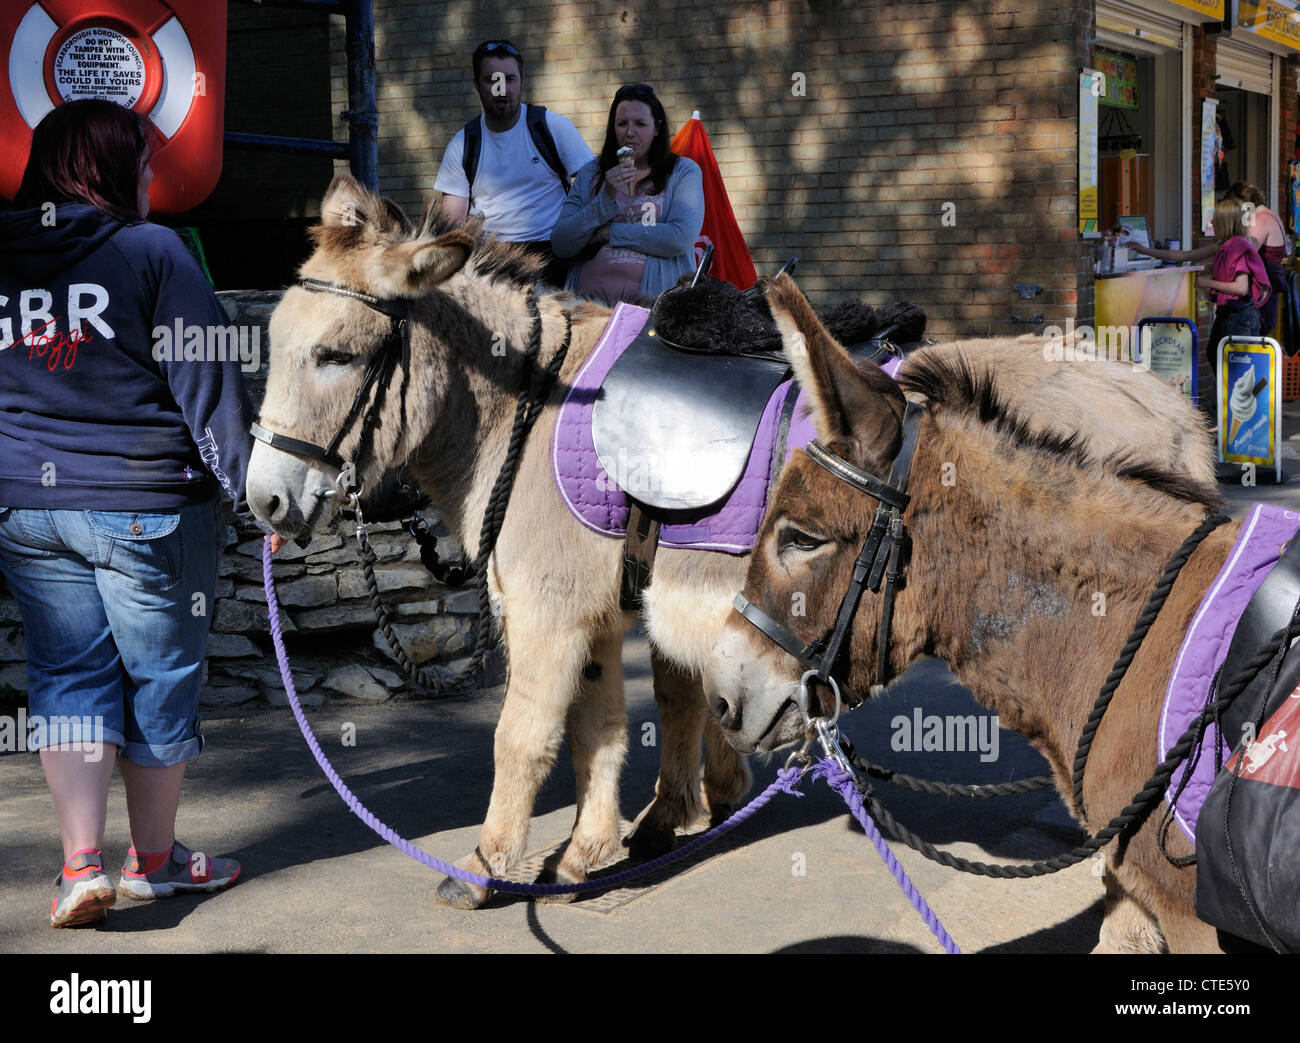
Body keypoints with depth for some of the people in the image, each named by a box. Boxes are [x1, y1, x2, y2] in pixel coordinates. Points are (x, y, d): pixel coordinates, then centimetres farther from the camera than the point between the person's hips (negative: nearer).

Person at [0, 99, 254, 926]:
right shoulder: (152, 251, -10)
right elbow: (206, 379, -11)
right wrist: (253, 483, -5)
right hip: (145, 502, -4)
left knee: (69, 675, 12)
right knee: (161, 674, 10)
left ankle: (82, 861, 2)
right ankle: (155, 858, 22)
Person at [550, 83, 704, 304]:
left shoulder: (683, 171, 10)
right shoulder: (590, 174, 17)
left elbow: (682, 238, -7)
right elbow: (560, 246, 8)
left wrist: (608, 233, 0)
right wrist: (606, 199, -3)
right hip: (589, 300, 2)